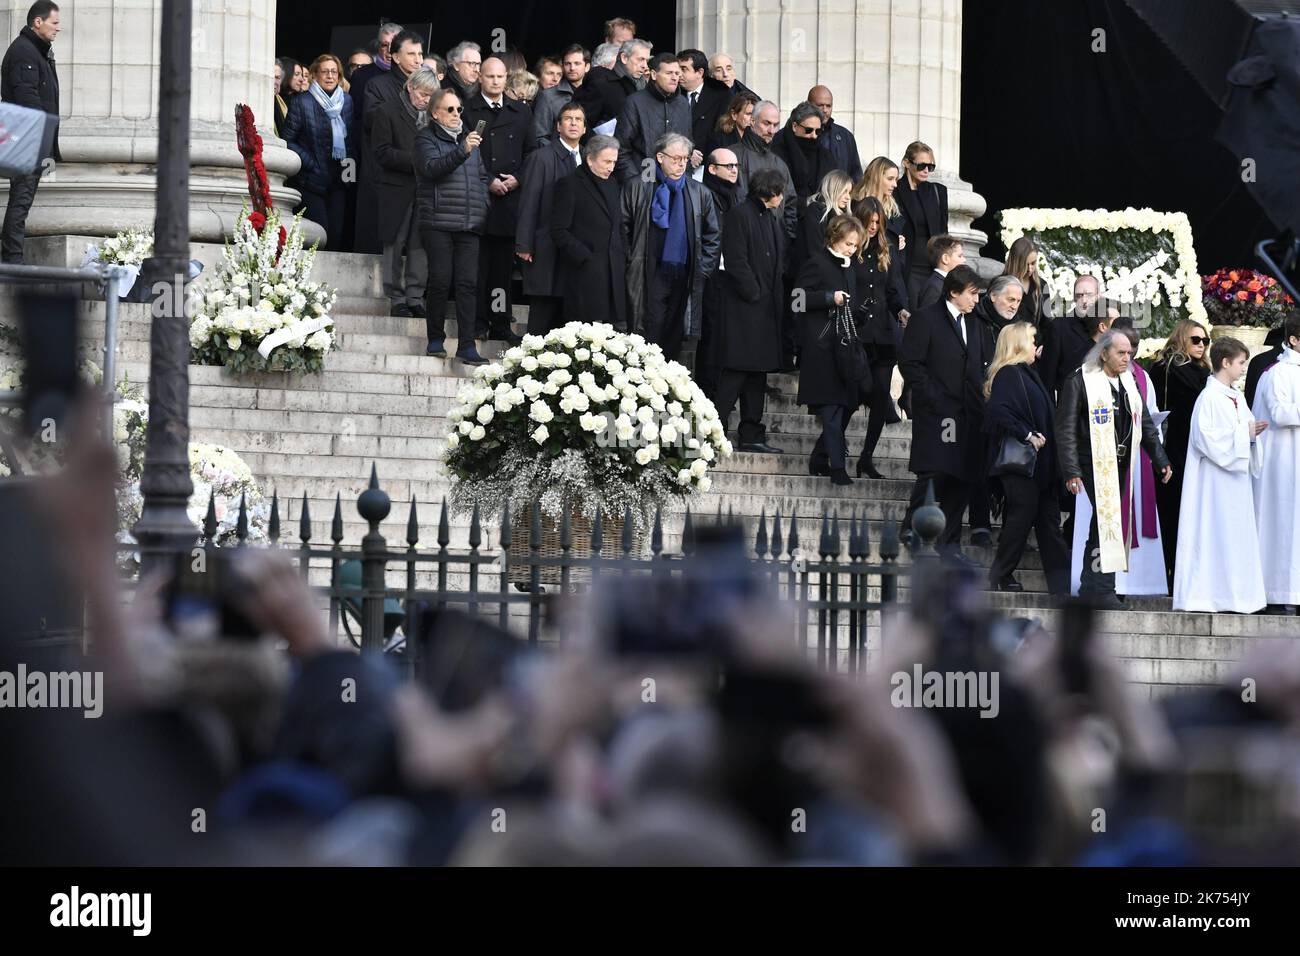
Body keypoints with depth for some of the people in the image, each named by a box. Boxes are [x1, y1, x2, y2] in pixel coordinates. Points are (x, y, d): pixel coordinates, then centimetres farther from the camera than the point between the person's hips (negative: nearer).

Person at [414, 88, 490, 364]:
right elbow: (431, 168, -17)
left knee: (468, 283, -2)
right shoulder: (427, 139, 1)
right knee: (440, 280, -6)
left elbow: (483, 175, 26)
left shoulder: (468, 137, 20)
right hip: (438, 223, -5)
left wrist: (483, 205, 13)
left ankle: (467, 346, -5)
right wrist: (462, 151, -28)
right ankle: (435, 339, 6)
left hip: (469, 225, 5)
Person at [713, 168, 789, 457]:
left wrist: (777, 298, 8)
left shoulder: (771, 220, 18)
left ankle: (751, 435, 11)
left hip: (766, 308, 9)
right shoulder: (739, 214, -8)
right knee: (736, 370, -10)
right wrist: (753, 293, -15)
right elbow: (736, 260, -15)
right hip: (742, 307, -9)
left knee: (758, 372, 8)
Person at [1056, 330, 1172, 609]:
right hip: (1095, 463, -7)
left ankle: (1091, 584, 14)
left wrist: (1161, 460, 13)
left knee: (1105, 521, 8)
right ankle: (1102, 586, -12)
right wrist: (1071, 471, -15)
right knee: (1108, 519, -14)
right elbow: (1066, 429, -9)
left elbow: (1146, 424, 21)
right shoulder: (1080, 382, -6)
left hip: (1121, 464, 7)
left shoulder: (1129, 383, 15)